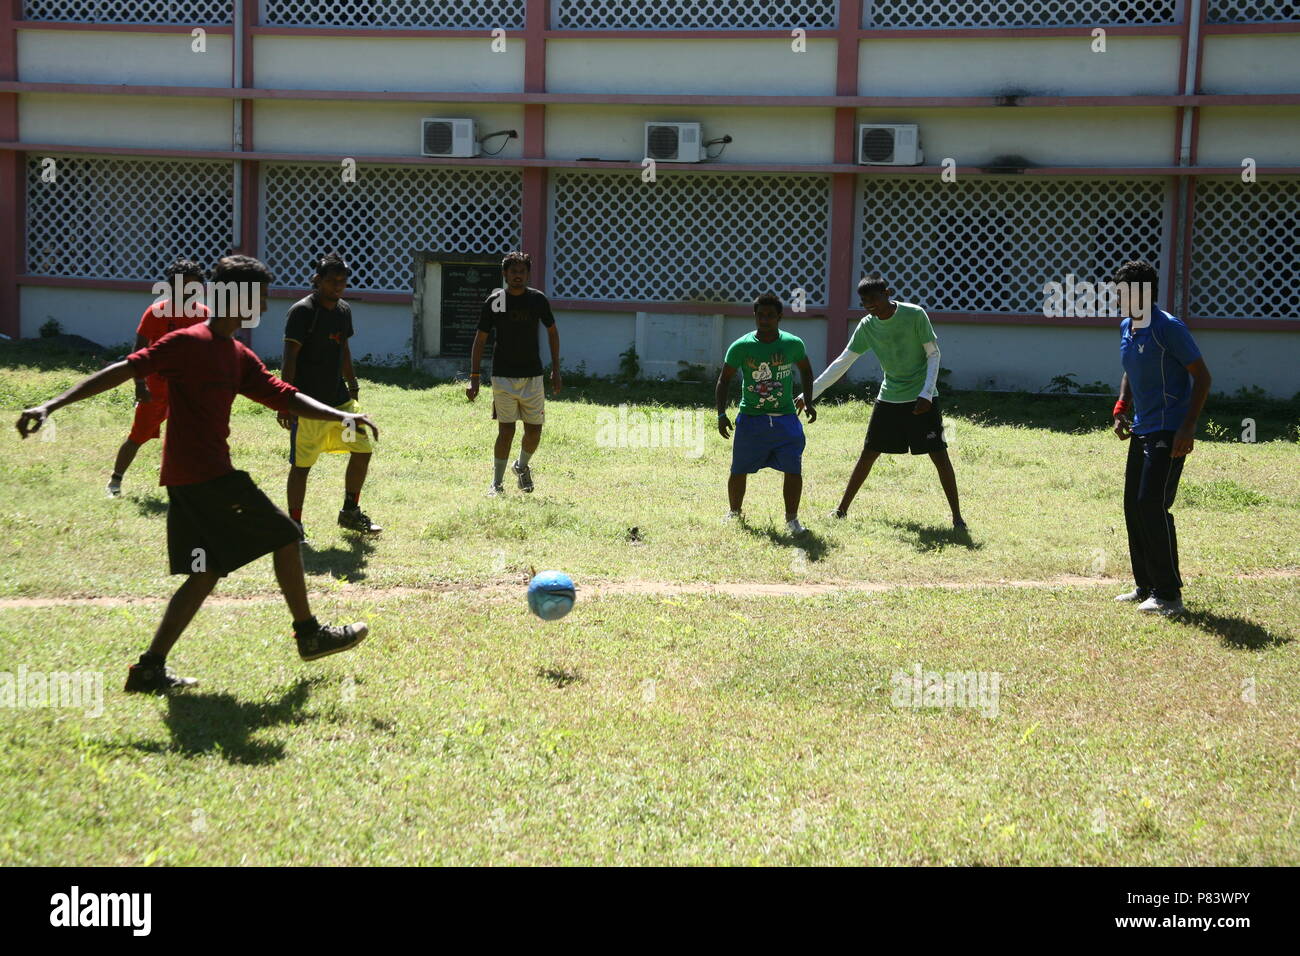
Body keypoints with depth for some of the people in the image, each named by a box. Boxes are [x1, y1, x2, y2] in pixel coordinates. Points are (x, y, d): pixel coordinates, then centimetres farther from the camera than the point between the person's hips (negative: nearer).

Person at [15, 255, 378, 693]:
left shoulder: (241, 357, 15)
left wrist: (343, 416, 0)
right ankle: (310, 635, 16)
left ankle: (150, 669, 7)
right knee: (284, 536, 3)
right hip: (207, 475, -9)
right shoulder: (188, 343, -11)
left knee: (207, 572, 9)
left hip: (188, 478, 9)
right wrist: (52, 405, -19)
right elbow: (123, 371, -15)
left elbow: (284, 397, 13)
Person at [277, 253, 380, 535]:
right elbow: (290, 358, -15)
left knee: (362, 450, 8)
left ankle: (350, 512, 24)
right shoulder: (302, 311, -13)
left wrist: (352, 385, 23)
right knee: (301, 465, -3)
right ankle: (294, 524, 8)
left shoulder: (344, 310, 10)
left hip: (339, 399, 8)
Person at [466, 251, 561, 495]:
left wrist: (556, 371, 9)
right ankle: (496, 483, 7)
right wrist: (474, 379, -6)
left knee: (534, 431, 3)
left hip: (532, 376, 2)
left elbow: (552, 331, 13)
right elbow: (480, 340, -1)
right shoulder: (494, 301, -5)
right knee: (506, 430, -6)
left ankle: (522, 466, 33)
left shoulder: (538, 300, 0)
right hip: (503, 376, -2)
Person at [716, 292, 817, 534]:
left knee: (794, 469, -8)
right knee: (739, 471, 7)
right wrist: (721, 414, -7)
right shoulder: (741, 347, -7)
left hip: (785, 418, 1)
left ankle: (791, 519, 7)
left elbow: (805, 370, 17)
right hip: (750, 417, 0)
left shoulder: (793, 344, -3)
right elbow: (724, 380, 1)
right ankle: (734, 513, 31)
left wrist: (808, 402, 9)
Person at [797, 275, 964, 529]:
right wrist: (809, 394, -3)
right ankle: (842, 509, 14)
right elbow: (842, 363, 0)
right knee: (868, 454, 5)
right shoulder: (867, 326, -2)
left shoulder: (915, 315, -14)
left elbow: (933, 354, -8)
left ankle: (957, 515, 4)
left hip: (921, 399, -4)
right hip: (888, 398, 4)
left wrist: (926, 394, -17)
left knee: (939, 455, -5)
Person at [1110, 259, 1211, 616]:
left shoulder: (1168, 328, -16)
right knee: (1133, 506, 10)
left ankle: (1168, 594, -4)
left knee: (1152, 506, -12)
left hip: (1169, 432, -9)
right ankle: (1146, 586, 21)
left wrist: (1188, 426, -20)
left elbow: (1202, 376, -14)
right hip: (1141, 430, 9)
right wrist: (1121, 408, 11)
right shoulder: (1126, 328, 10)